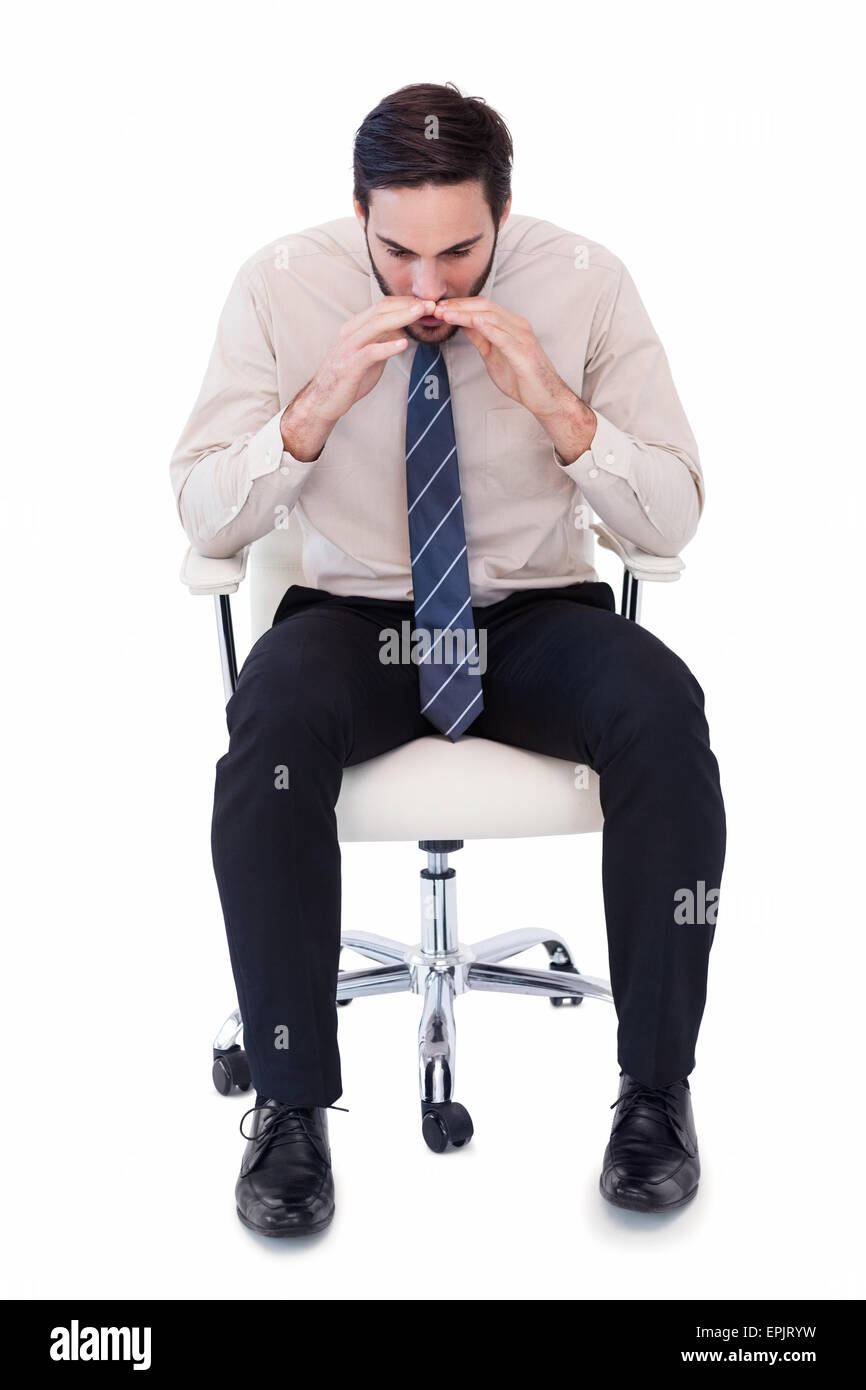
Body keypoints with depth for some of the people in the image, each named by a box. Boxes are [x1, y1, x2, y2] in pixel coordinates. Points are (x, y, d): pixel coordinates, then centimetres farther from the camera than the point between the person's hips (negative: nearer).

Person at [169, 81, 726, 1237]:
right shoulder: (282, 286, -5)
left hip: (539, 618, 1)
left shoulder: (586, 282, -5)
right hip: (353, 611, 0)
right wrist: (318, 404, -21)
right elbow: (204, 520, -5)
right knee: (270, 721, -35)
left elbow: (673, 522, -5)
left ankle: (657, 1088, -14)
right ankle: (289, 1106, -19)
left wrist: (554, 403, -21)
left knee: (664, 713, -32)